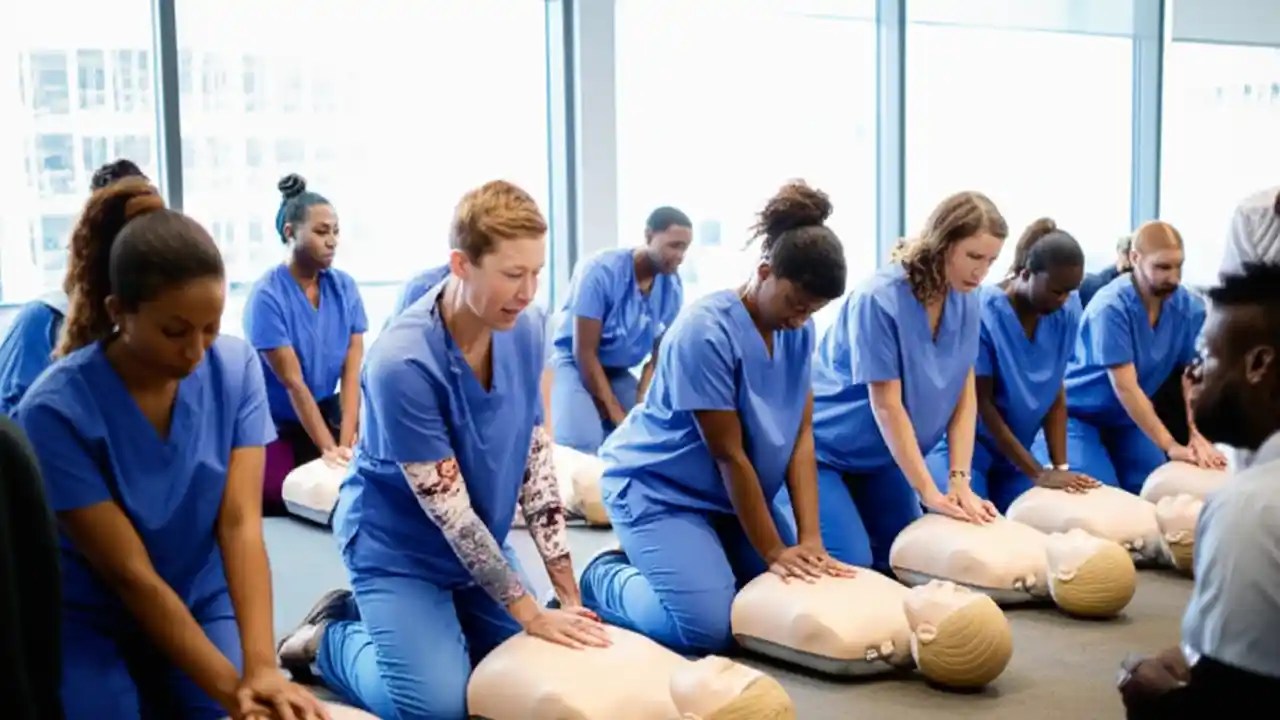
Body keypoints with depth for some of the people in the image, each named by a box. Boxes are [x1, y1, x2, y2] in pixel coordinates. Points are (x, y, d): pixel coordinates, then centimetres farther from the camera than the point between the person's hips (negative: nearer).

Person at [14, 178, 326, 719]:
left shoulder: (235, 367, -13)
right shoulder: (56, 409, -23)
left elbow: (241, 522, -18)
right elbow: (129, 571, -23)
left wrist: (261, 668, -30)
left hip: (203, 601, 4)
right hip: (89, 620, -3)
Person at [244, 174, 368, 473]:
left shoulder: (345, 287, -2)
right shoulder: (267, 296, -16)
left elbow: (352, 372, -8)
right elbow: (292, 381, -19)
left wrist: (346, 443, -19)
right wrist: (328, 448, -23)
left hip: (328, 413, 4)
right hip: (277, 426, -4)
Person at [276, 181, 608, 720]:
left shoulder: (526, 331, -11)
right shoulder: (402, 362, -30)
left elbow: (537, 455, -3)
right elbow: (448, 511, -25)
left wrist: (567, 591, -6)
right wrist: (532, 613, -21)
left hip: (481, 541, 7)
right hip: (397, 547, -7)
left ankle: (380, 616, 23)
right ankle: (325, 640, 11)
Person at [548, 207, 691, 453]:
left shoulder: (673, 288, -8)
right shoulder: (601, 271, -22)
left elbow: (659, 356, -1)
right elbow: (585, 353, -20)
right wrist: (616, 416, -21)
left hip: (619, 372, 6)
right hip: (573, 363, -5)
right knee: (582, 443, -28)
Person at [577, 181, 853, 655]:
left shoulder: (799, 332, -3)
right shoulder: (706, 331, -25)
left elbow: (802, 436, -6)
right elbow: (729, 454, -23)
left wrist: (809, 538, -15)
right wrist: (774, 551, -19)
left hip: (736, 492, 8)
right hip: (658, 488, -8)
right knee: (709, 627, -21)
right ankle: (605, 578, 8)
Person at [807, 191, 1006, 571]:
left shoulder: (966, 302, -6)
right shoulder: (879, 298, -28)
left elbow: (965, 395, -3)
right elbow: (887, 407, -25)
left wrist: (960, 480, -12)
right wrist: (928, 492, -22)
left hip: (885, 454, 7)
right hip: (823, 450, -7)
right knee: (851, 566, -12)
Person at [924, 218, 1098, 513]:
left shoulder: (1067, 311, -7)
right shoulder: (982, 310, -22)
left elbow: (1055, 394, -1)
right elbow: (981, 402, -18)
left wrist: (1061, 466, -12)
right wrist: (1036, 472, -20)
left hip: (1015, 449, 5)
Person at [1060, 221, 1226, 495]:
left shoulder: (1190, 307, -11)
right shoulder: (1111, 306, -27)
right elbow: (1125, 387, -29)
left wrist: (1198, 436, -27)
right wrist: (1170, 447, -32)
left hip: (1129, 418, 6)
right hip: (1080, 415, -5)